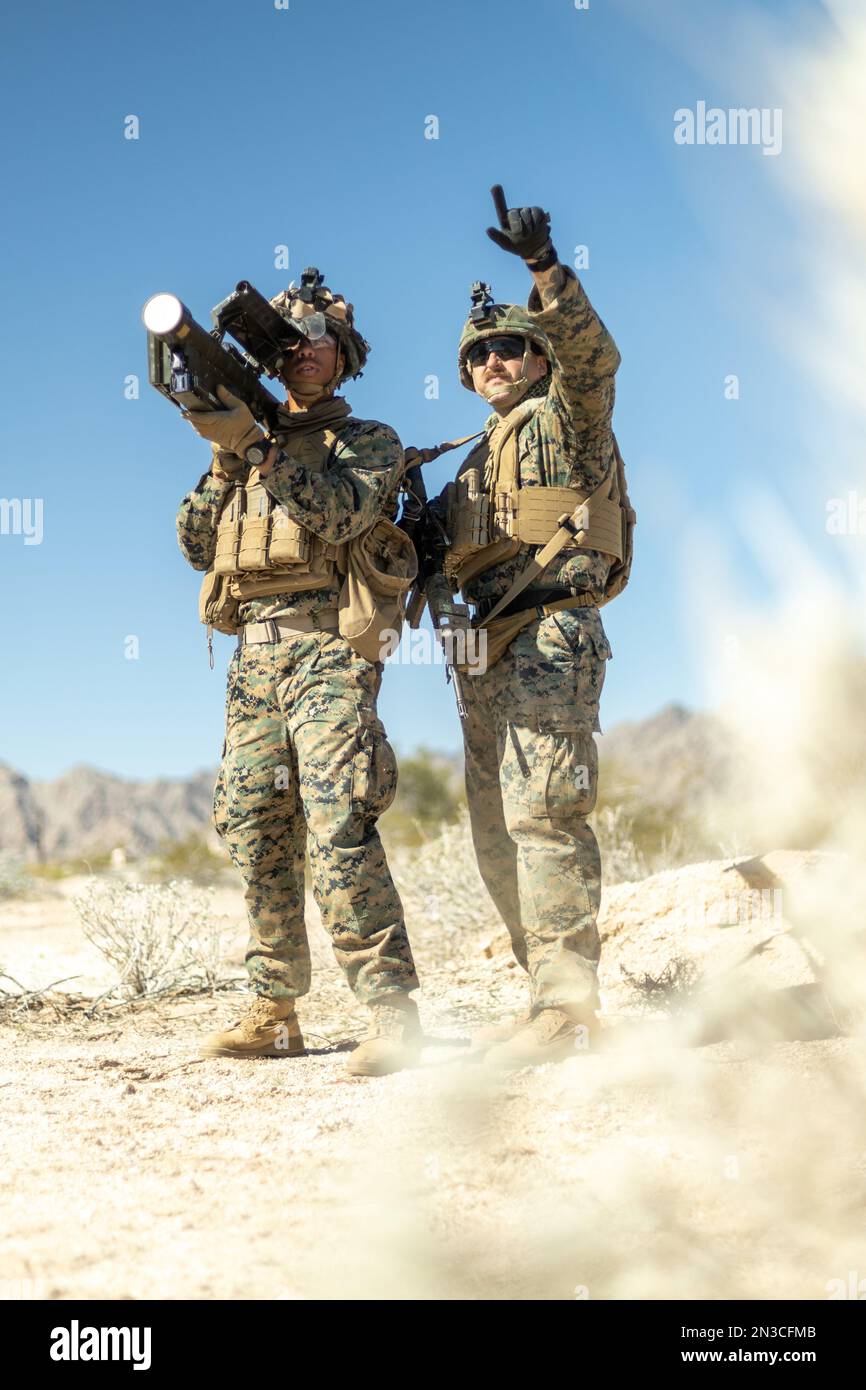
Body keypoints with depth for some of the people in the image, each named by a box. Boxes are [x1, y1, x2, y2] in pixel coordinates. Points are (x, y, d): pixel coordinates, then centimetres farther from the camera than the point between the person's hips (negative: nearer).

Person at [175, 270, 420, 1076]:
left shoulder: (368, 441, 7)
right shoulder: (251, 445, 23)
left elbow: (338, 513, -13)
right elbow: (197, 546, 14)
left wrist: (254, 440, -15)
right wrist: (225, 456, 3)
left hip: (325, 646, -6)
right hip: (253, 653, 6)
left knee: (338, 827, -18)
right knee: (254, 831, 5)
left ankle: (392, 1015, -16)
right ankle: (273, 1014, 13)